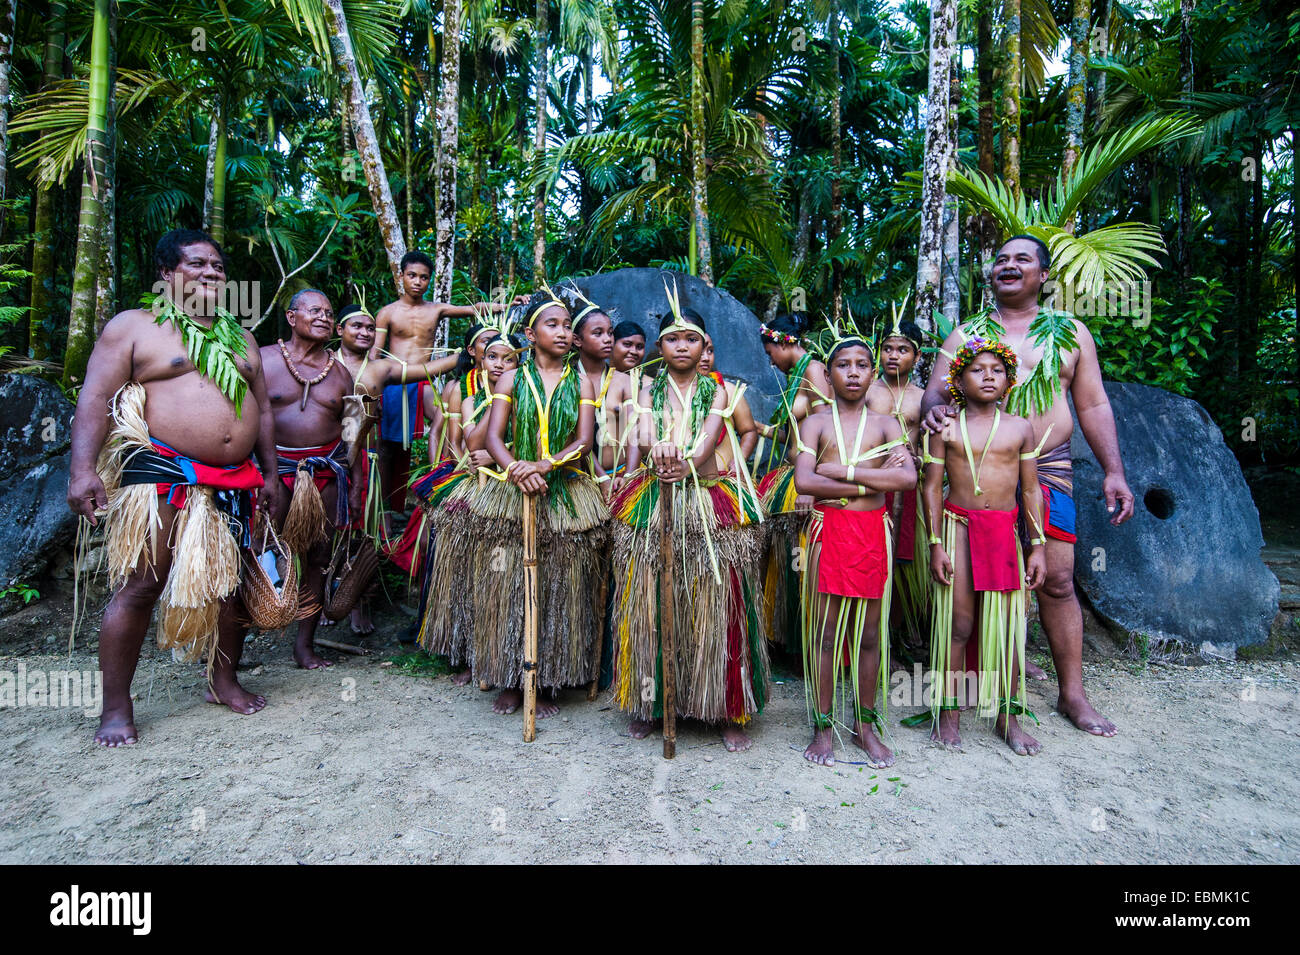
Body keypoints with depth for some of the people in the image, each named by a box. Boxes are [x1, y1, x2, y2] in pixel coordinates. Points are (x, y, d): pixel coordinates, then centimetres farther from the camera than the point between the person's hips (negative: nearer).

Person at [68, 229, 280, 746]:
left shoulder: (239, 338, 19)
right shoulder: (133, 325, 3)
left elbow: (262, 408, 20)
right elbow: (96, 398, -5)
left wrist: (269, 472, 14)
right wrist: (82, 469, -16)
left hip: (233, 483, 5)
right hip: (161, 474, -5)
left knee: (230, 584, 9)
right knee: (139, 587, -5)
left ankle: (224, 681, 25)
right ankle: (116, 707, 7)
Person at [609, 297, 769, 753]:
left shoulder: (716, 392, 9)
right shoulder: (649, 392, 12)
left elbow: (708, 437, -10)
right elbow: (642, 435, -8)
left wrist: (687, 464, -32)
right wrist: (657, 451, -33)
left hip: (708, 502, -1)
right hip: (653, 503, 1)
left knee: (716, 604, -3)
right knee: (647, 603, 1)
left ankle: (729, 713, 8)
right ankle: (645, 704, 16)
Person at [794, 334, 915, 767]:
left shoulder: (885, 423, 9)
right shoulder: (816, 423, 6)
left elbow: (908, 476, -8)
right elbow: (804, 481, -10)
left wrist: (842, 471, -12)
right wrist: (871, 482, -10)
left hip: (872, 532, 1)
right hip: (828, 531, -1)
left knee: (869, 633, 8)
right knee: (825, 631, 3)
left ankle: (866, 725, 23)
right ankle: (824, 727, 16)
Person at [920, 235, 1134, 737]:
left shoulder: (1071, 333, 13)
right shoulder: (966, 333, 11)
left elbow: (1094, 406, 12)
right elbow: (936, 388, 2)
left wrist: (1113, 471, 3)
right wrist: (934, 408, -24)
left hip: (1048, 469, 0)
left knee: (1057, 580, -1)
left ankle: (1072, 693, 13)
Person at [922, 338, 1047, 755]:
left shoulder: (1020, 427, 8)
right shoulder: (945, 428, 1)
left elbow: (1030, 489, 9)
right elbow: (933, 488, 0)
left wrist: (1038, 545, 5)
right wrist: (936, 543, -6)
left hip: (1005, 531, 2)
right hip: (958, 527, -2)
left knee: (1007, 625, 4)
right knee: (958, 624, 0)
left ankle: (1008, 716, 18)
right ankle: (948, 713, 13)